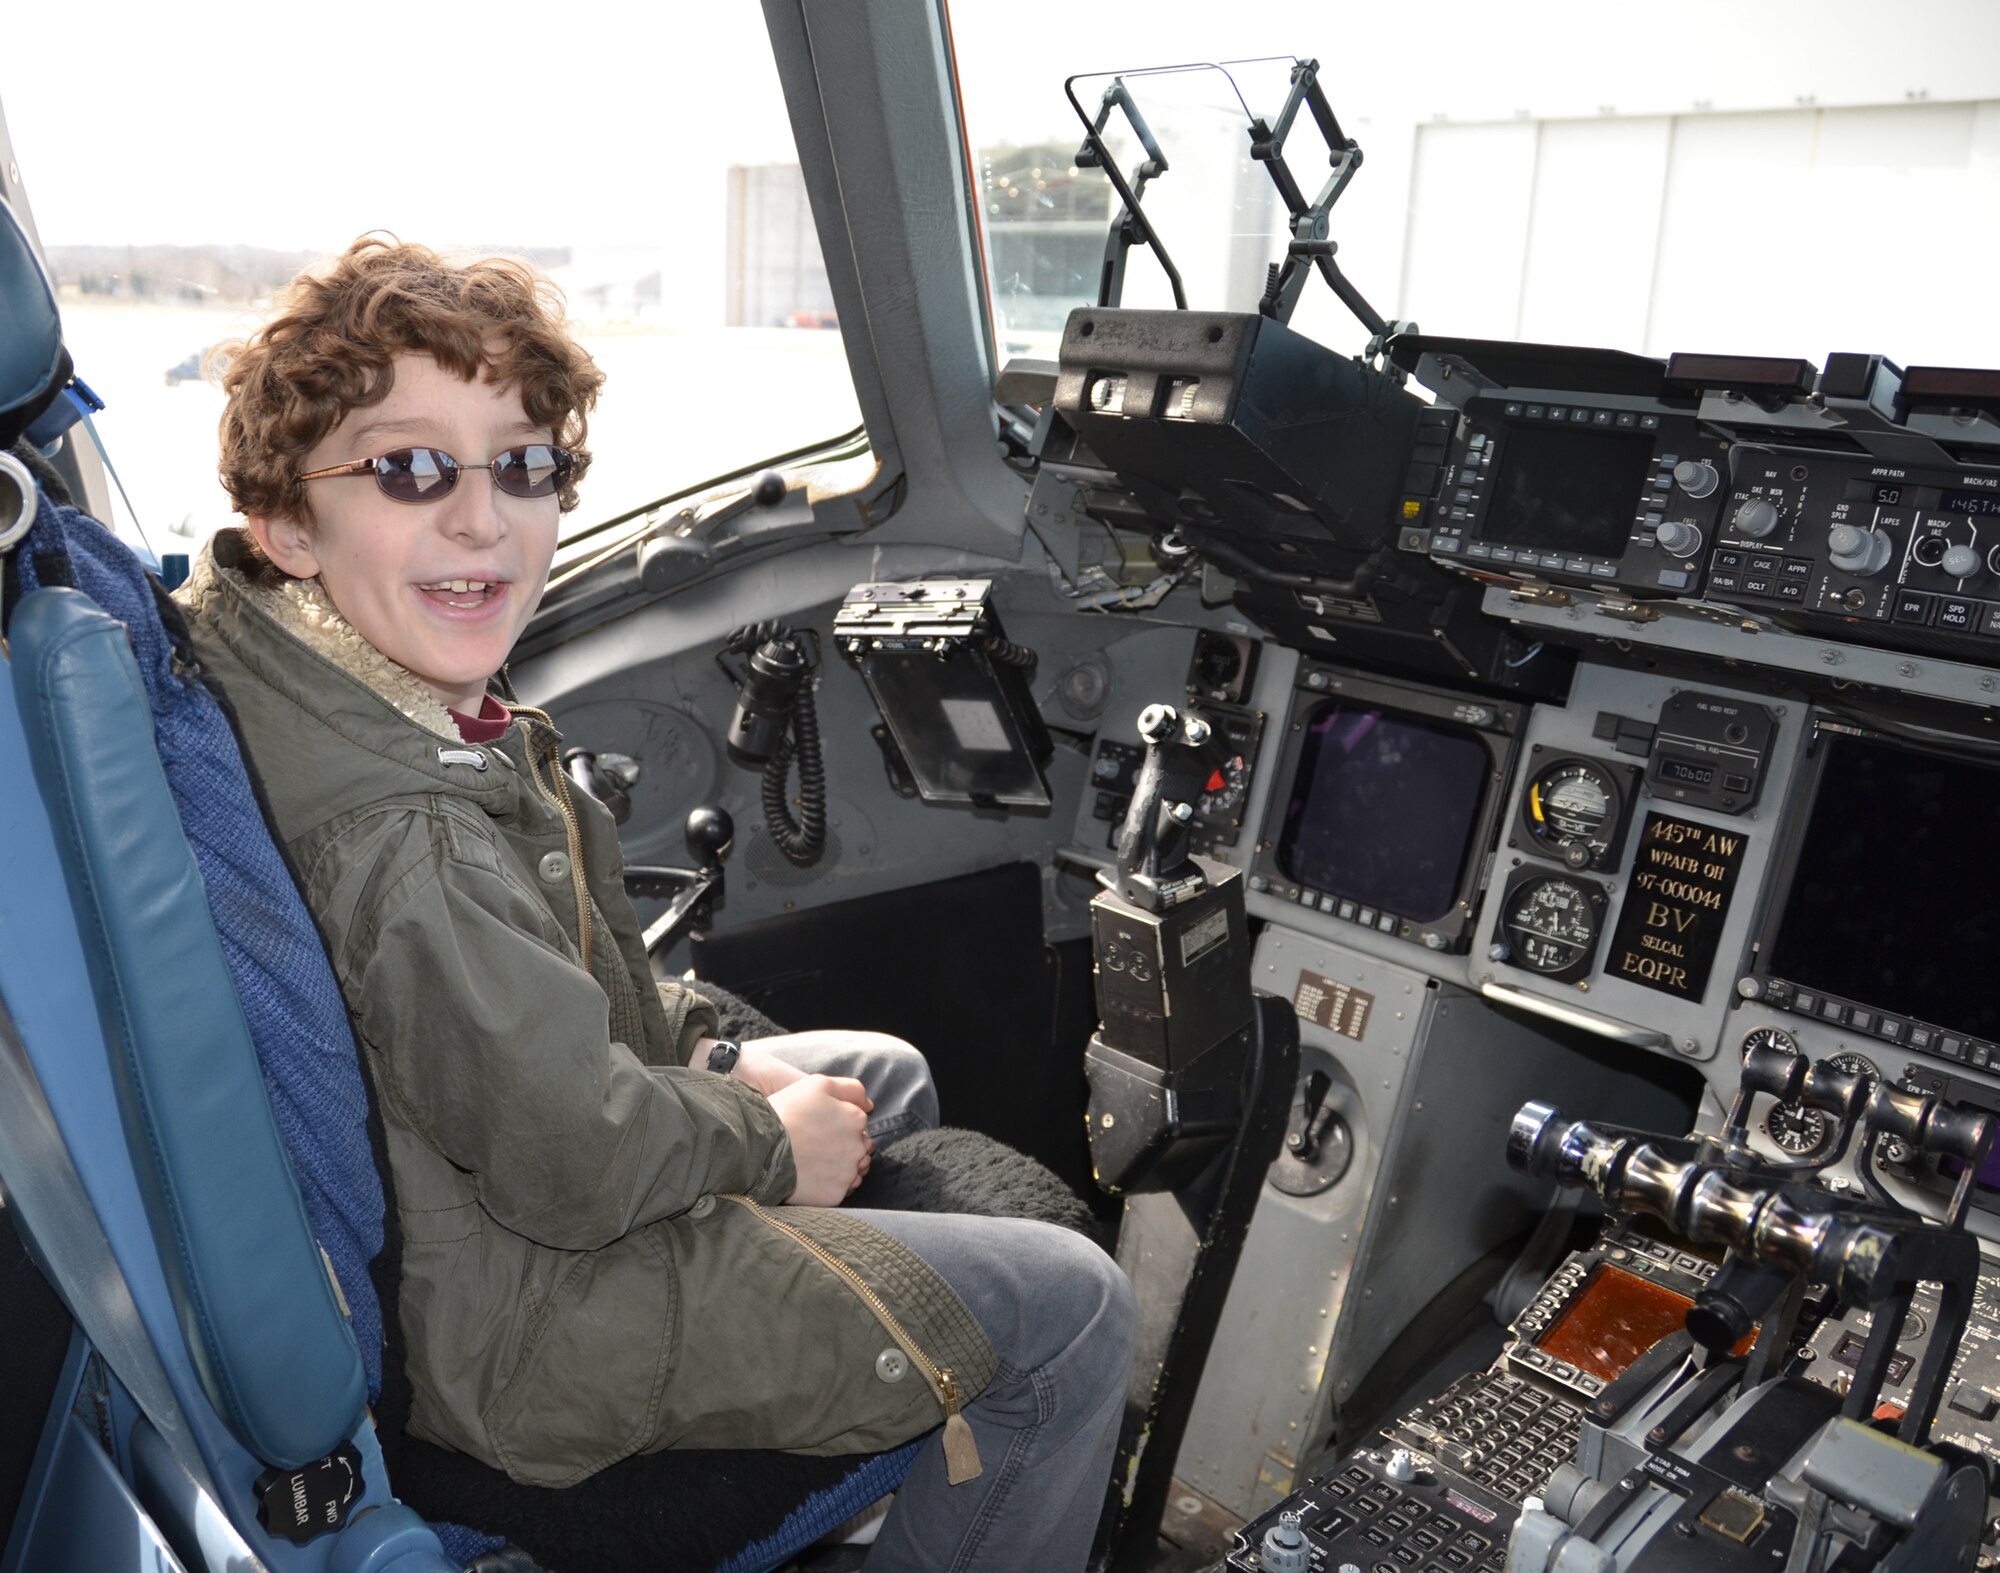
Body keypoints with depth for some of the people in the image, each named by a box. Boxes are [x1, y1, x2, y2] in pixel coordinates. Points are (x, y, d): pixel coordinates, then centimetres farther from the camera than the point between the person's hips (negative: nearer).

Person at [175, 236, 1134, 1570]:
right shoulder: (401, 836, -35)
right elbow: (575, 1162, -28)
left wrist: (705, 1046, 7)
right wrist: (769, 1147, -8)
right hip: (515, 1334, -10)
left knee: (885, 1073, 27)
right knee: (1075, 1310, -6)